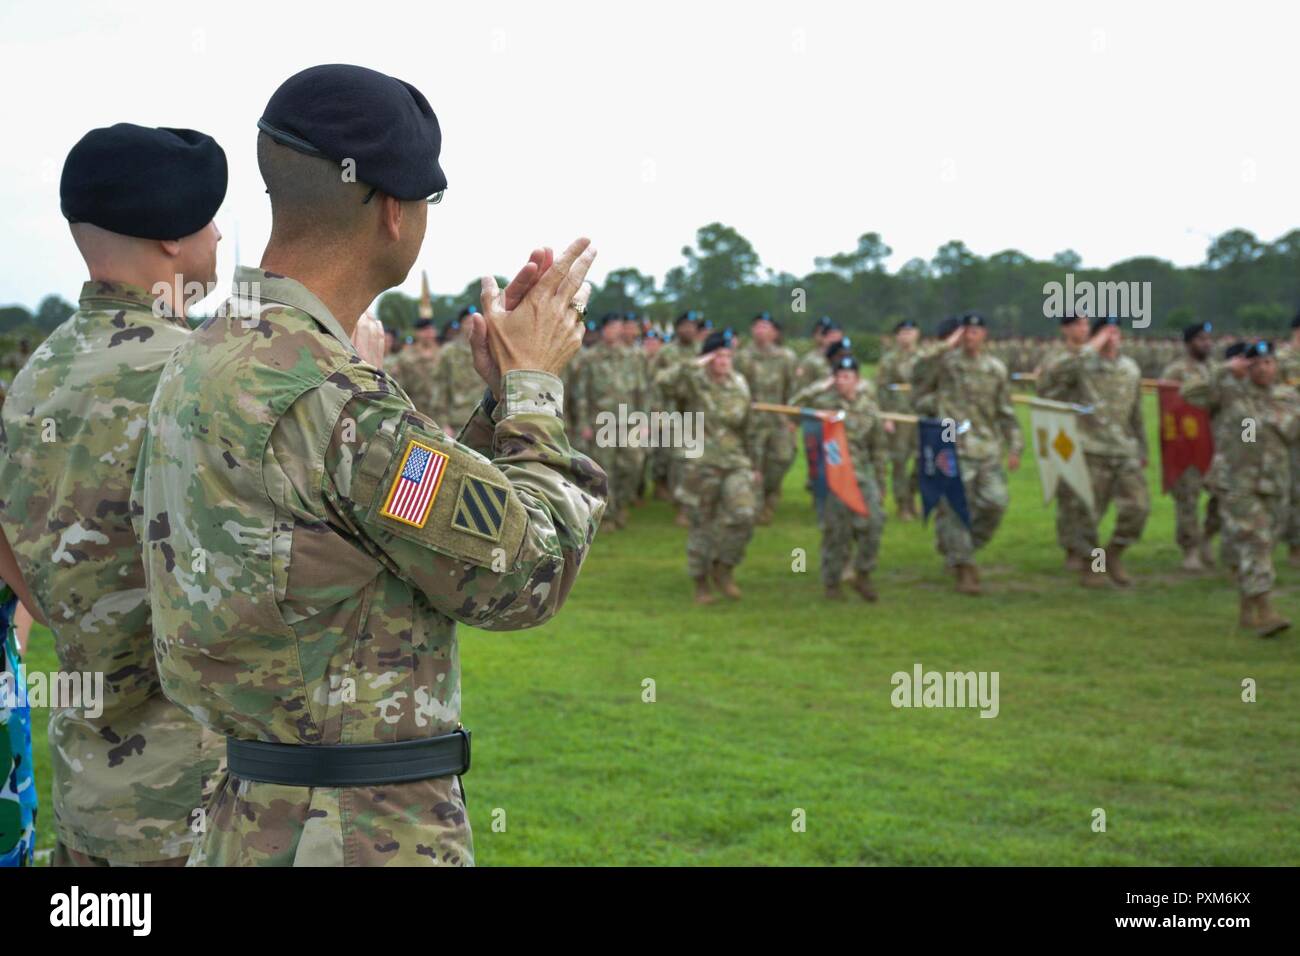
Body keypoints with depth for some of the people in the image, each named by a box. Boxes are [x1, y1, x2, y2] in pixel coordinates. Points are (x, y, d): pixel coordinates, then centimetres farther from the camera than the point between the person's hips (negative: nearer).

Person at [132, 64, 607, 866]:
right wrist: (533, 387, -1)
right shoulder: (325, 395, -23)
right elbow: (524, 574, -14)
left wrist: (501, 394, 10)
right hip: (372, 838, -10)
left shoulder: (208, 363, 8)